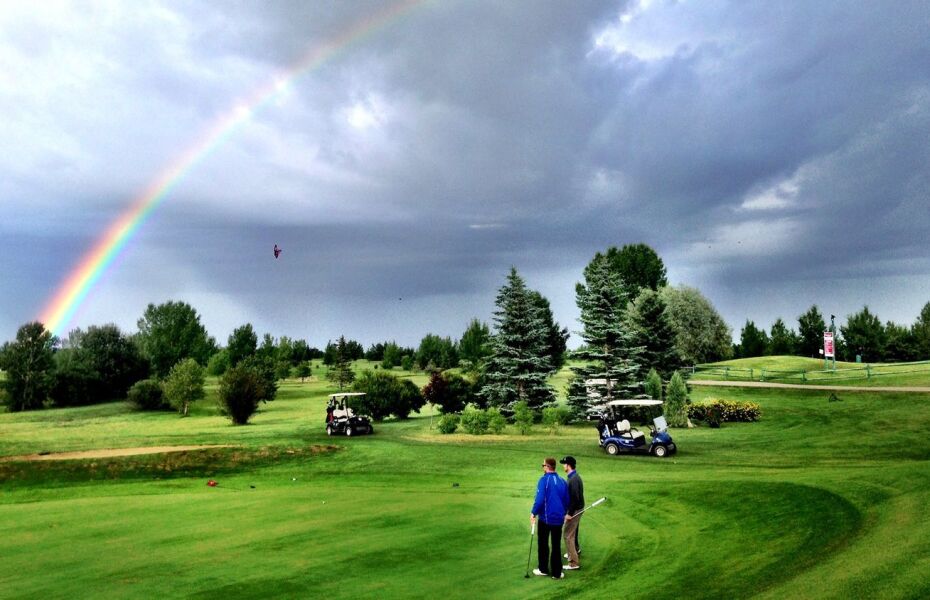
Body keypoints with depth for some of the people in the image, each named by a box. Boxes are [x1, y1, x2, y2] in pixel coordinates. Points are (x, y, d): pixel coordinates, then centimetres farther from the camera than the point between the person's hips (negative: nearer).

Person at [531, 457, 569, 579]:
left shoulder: (544, 480, -16)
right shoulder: (562, 481, 1)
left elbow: (539, 499, -22)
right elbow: (567, 501, 8)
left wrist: (533, 513, -8)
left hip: (545, 518, -4)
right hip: (558, 518, 4)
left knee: (543, 544, 14)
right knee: (556, 546, 13)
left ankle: (543, 569, 24)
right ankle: (556, 573, 16)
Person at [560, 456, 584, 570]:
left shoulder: (573, 479, -25)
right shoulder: (575, 476, 7)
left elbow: (575, 497, -28)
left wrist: (570, 513, -22)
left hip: (575, 510, -10)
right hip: (578, 509, 10)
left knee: (568, 536, -6)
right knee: (573, 532, 25)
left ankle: (573, 563, -3)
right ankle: (574, 551, 44)